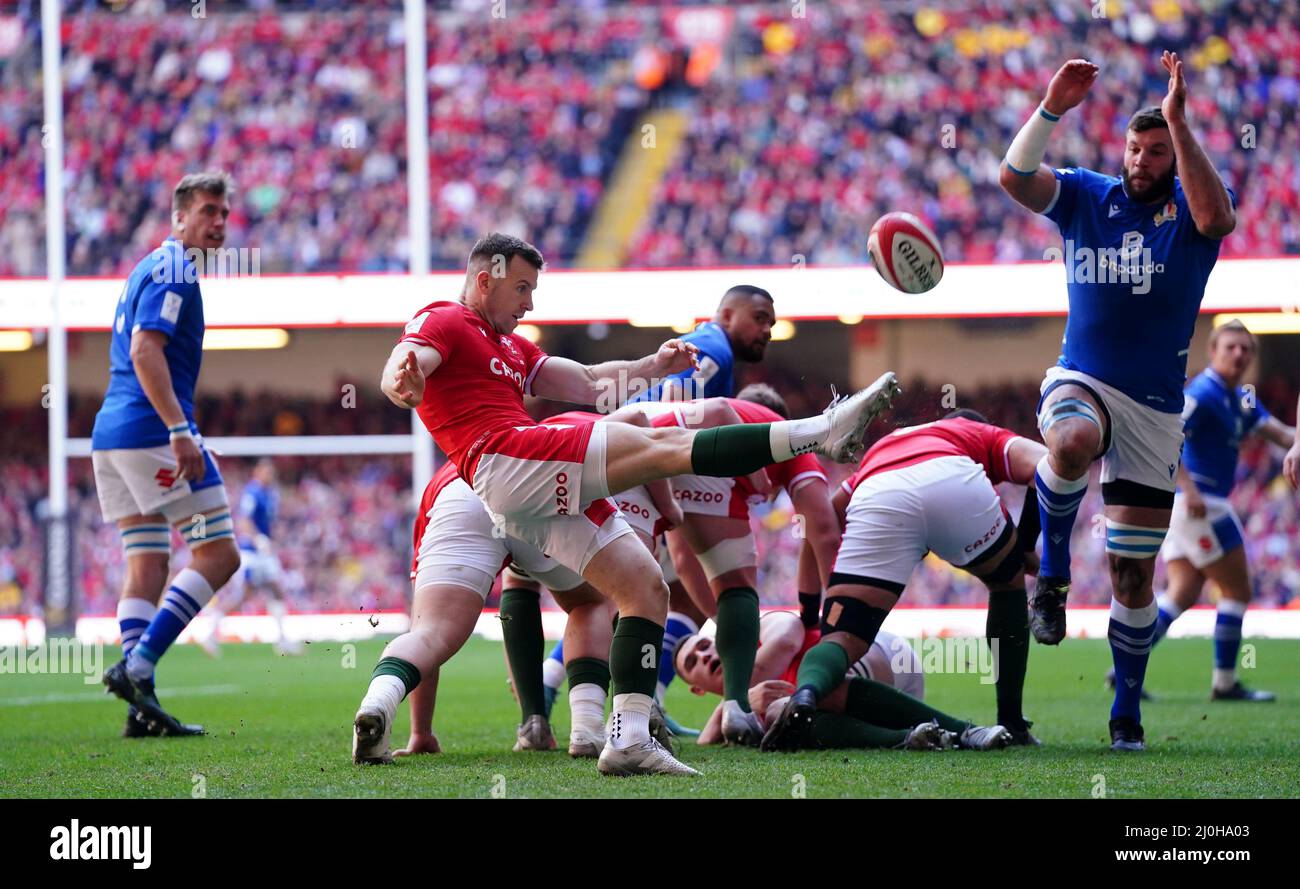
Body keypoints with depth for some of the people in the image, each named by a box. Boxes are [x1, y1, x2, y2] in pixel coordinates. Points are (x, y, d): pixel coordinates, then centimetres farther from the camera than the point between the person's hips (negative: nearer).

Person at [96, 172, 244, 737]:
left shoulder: (147, 269, 23)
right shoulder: (174, 271, -8)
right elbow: (145, 351, -20)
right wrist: (180, 431, -26)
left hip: (111, 433, 10)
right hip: (152, 429, -10)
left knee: (147, 568, 7)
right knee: (219, 556, -6)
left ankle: (142, 706, 0)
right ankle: (137, 665, -16)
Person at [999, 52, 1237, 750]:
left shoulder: (1190, 207, 0)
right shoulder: (1086, 196, 5)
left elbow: (1218, 218, -24)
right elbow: (1014, 177, -9)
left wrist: (1178, 122, -28)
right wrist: (1052, 109, -22)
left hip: (1155, 405, 0)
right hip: (1080, 380, 0)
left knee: (1133, 575, 3)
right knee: (1074, 442, -40)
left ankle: (1127, 711, 18)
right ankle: (1053, 566, -15)